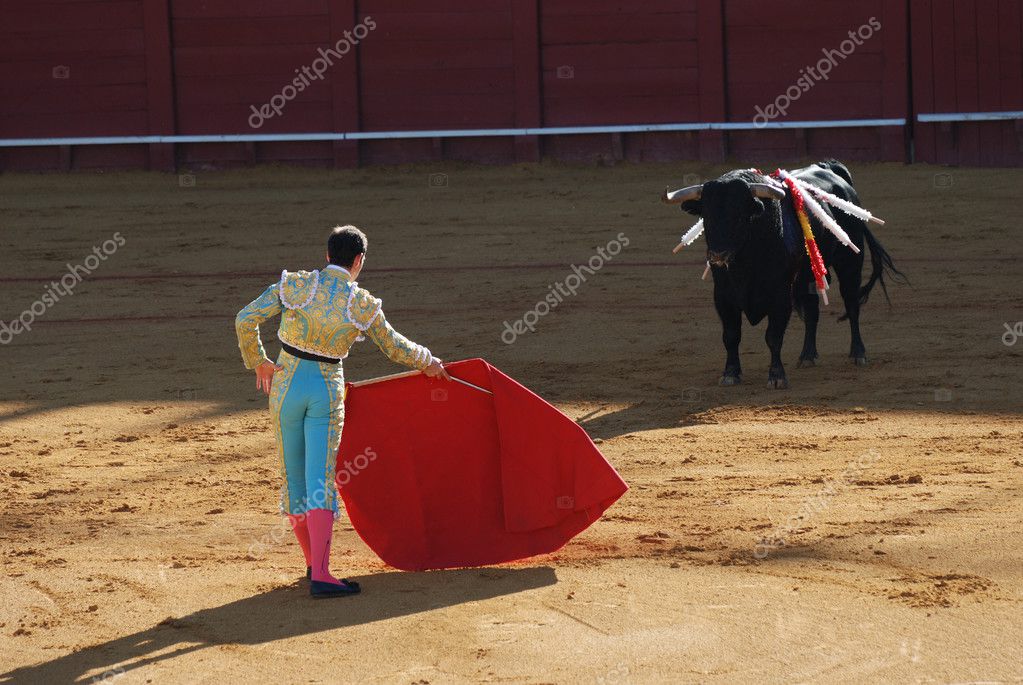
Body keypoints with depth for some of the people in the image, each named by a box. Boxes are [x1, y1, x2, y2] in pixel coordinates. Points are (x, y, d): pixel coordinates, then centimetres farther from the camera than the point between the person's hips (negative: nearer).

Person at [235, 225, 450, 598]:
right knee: (321, 482, -5)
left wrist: (258, 361, 6)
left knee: (294, 476, 14)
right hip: (328, 389, -2)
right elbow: (395, 347, 9)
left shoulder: (293, 285, -6)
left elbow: (245, 320, -11)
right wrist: (428, 362, 28)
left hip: (287, 384, 2)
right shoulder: (363, 305, -6)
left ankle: (312, 563, 23)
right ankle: (320, 575, -15)